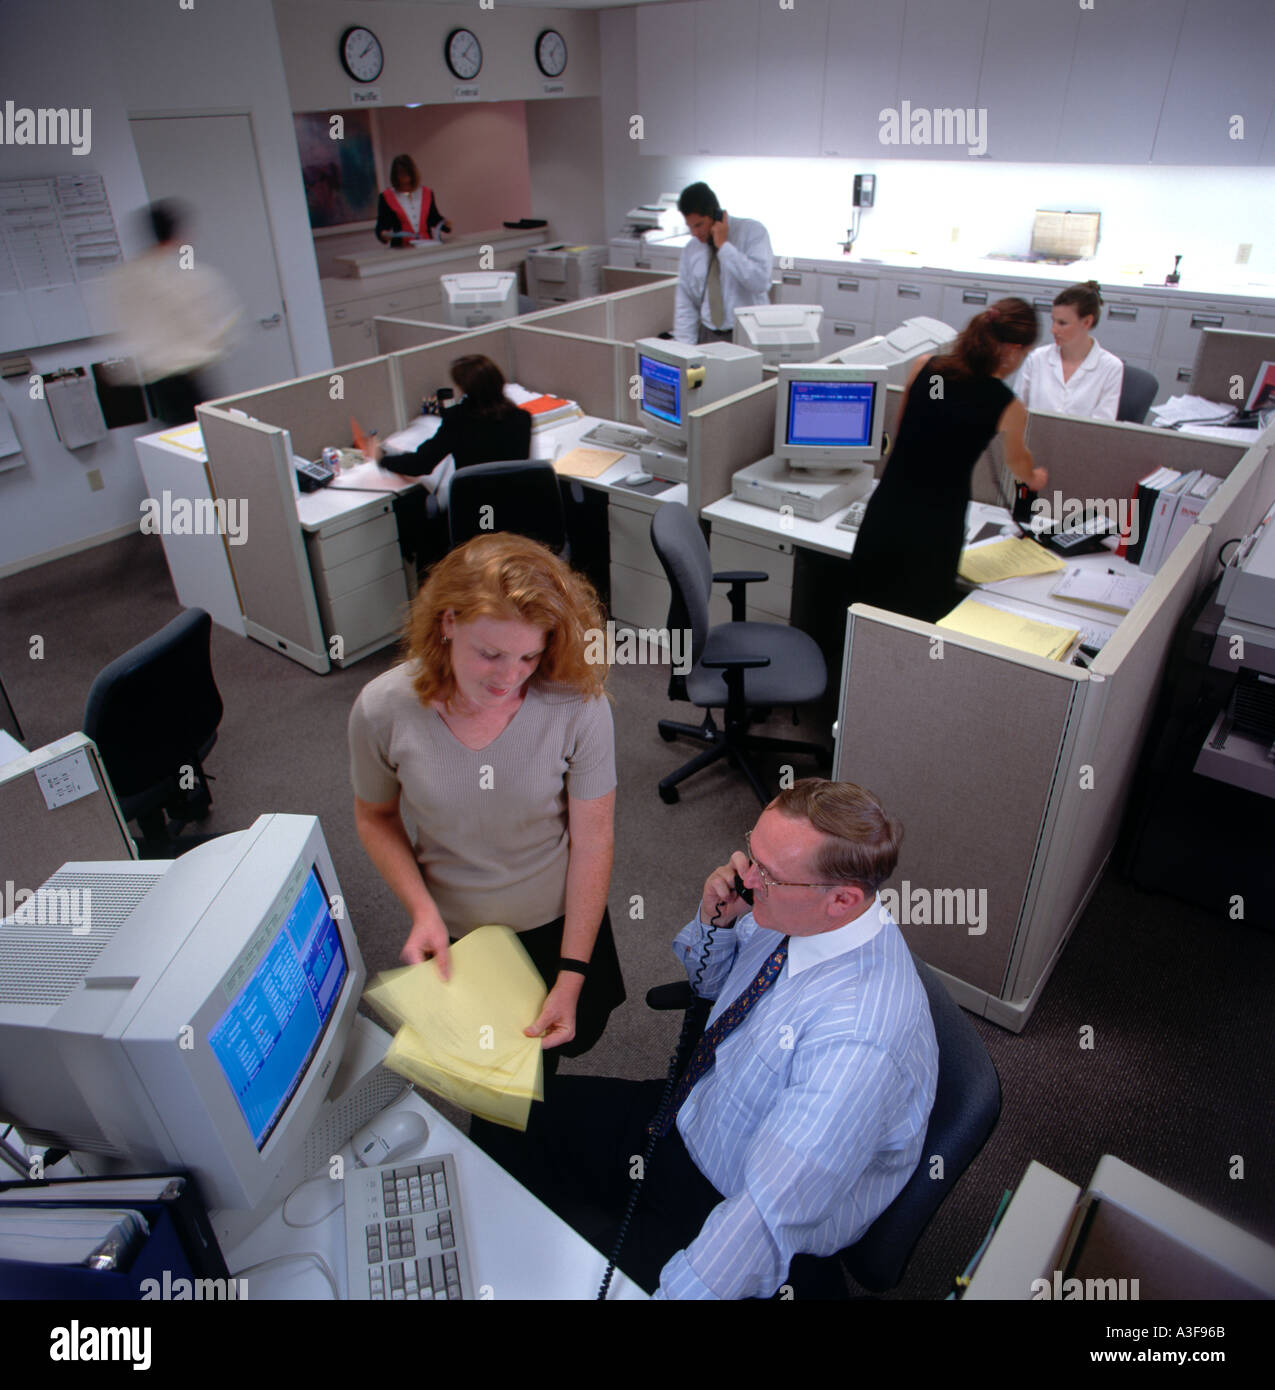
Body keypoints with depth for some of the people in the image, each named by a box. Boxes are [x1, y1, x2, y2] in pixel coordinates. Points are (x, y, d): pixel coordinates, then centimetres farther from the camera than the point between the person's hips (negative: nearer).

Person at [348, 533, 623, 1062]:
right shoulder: (381, 710, -23)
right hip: (452, 933, 1)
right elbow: (376, 816, -4)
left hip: (558, 919, -1)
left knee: (576, 1037, 24)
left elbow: (592, 843, -19)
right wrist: (422, 910, -19)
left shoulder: (578, 706, -28)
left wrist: (571, 979, -17)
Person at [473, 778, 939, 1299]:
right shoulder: (797, 913, -13)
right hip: (686, 1115, 8)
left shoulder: (858, 1041, -38)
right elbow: (713, 981, 7)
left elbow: (773, 1214, -36)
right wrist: (715, 920, -14)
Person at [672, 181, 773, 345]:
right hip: (708, 337, 4)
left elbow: (759, 281, -17)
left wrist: (724, 246, -13)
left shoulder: (752, 232, -1)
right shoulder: (690, 250, 11)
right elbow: (685, 305, 12)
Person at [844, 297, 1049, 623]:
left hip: (884, 514, 4)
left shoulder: (923, 367, 2)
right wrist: (1035, 479, 42)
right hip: (935, 532, -3)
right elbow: (1018, 462, 18)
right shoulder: (1007, 406, -4)